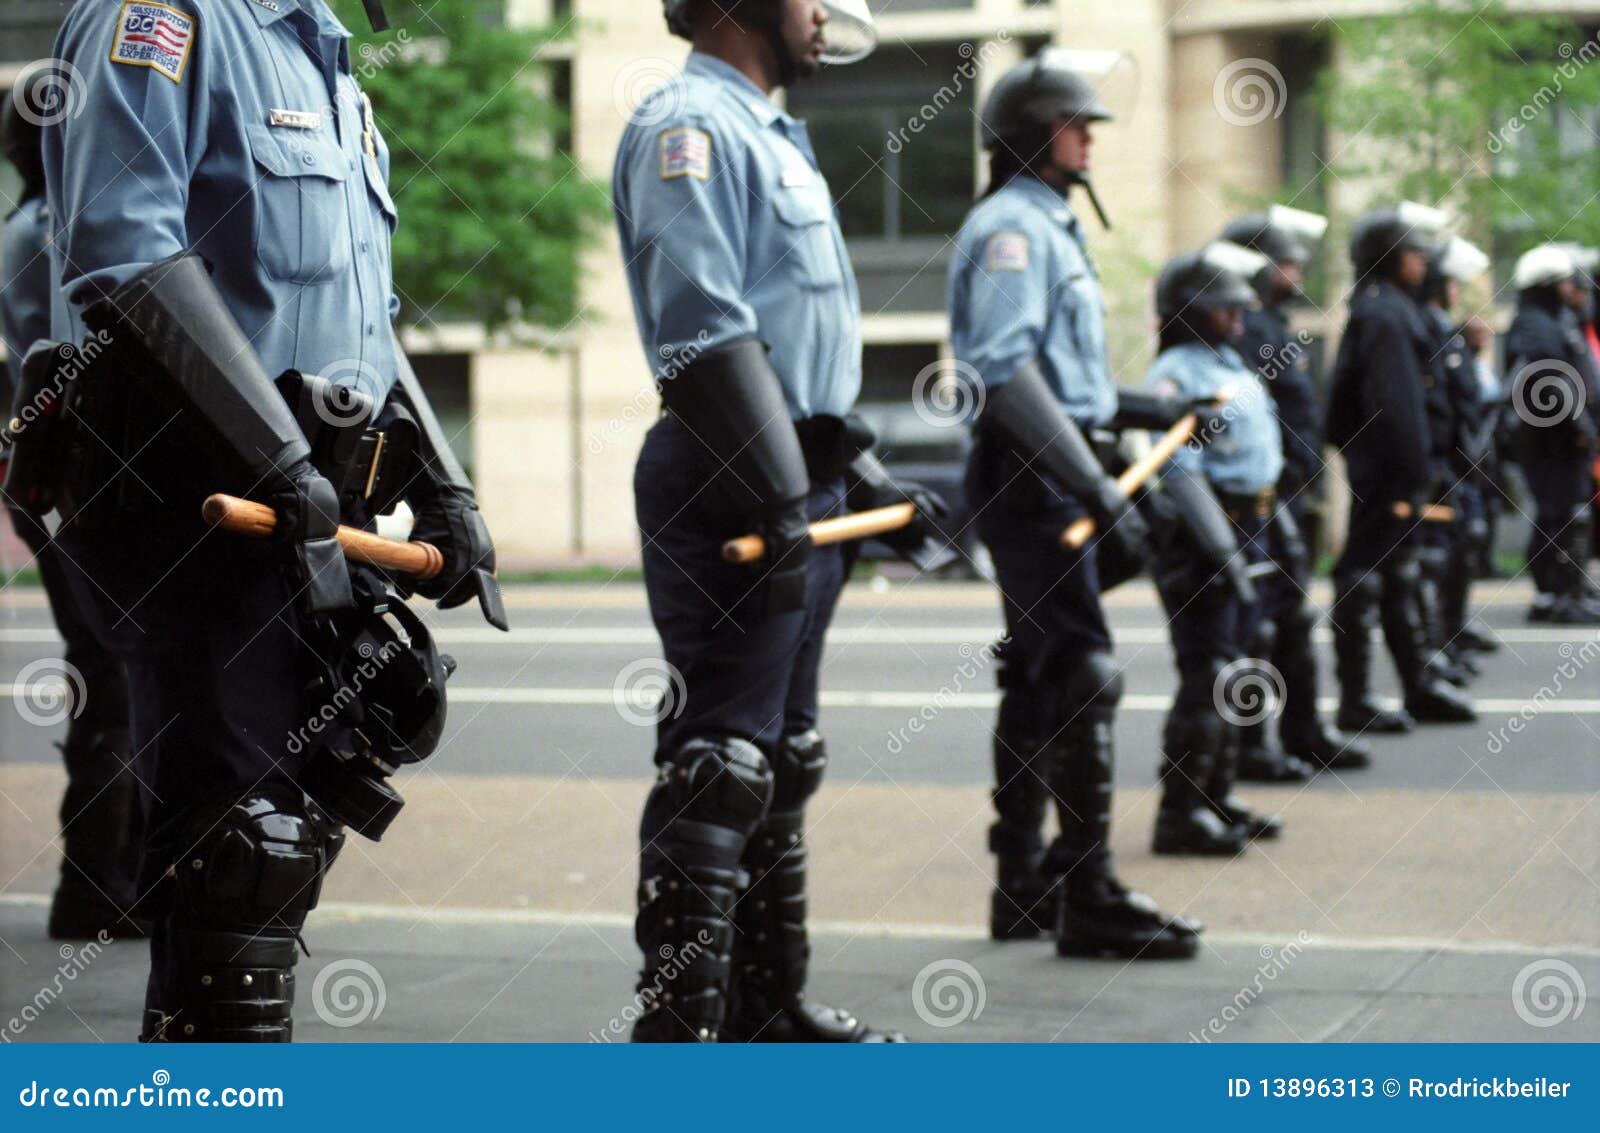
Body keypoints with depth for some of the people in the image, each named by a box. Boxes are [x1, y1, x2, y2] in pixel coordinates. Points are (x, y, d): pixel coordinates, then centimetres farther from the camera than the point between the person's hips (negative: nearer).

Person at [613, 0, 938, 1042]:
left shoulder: (771, 138, 22)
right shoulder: (691, 126, -10)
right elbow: (704, 331, -21)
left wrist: (872, 480, 24)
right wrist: (778, 499, -25)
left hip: (799, 488, 11)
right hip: (733, 490, -11)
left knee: (781, 758, 15)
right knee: (721, 761, -11)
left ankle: (771, 1003, 24)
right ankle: (680, 1026, -10)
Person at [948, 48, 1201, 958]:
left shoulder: (1051, 225, 20)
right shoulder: (1011, 226, -12)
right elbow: (1006, 370, -23)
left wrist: (1146, 406, 24)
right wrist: (1096, 483, -26)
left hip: (1053, 475, 11)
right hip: (1029, 472, -11)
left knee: (1039, 678, 12)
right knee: (1085, 673, -12)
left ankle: (1025, 887, 18)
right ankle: (1090, 899, -11)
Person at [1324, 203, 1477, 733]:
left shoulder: (1380, 308, 15)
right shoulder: (1384, 315, -16)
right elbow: (1395, 403, -22)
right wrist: (1412, 479, -22)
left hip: (1375, 466, 10)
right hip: (1385, 472, -10)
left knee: (1395, 575, 15)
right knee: (1366, 577, -5)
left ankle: (1421, 687, 24)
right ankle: (1355, 702, -1)